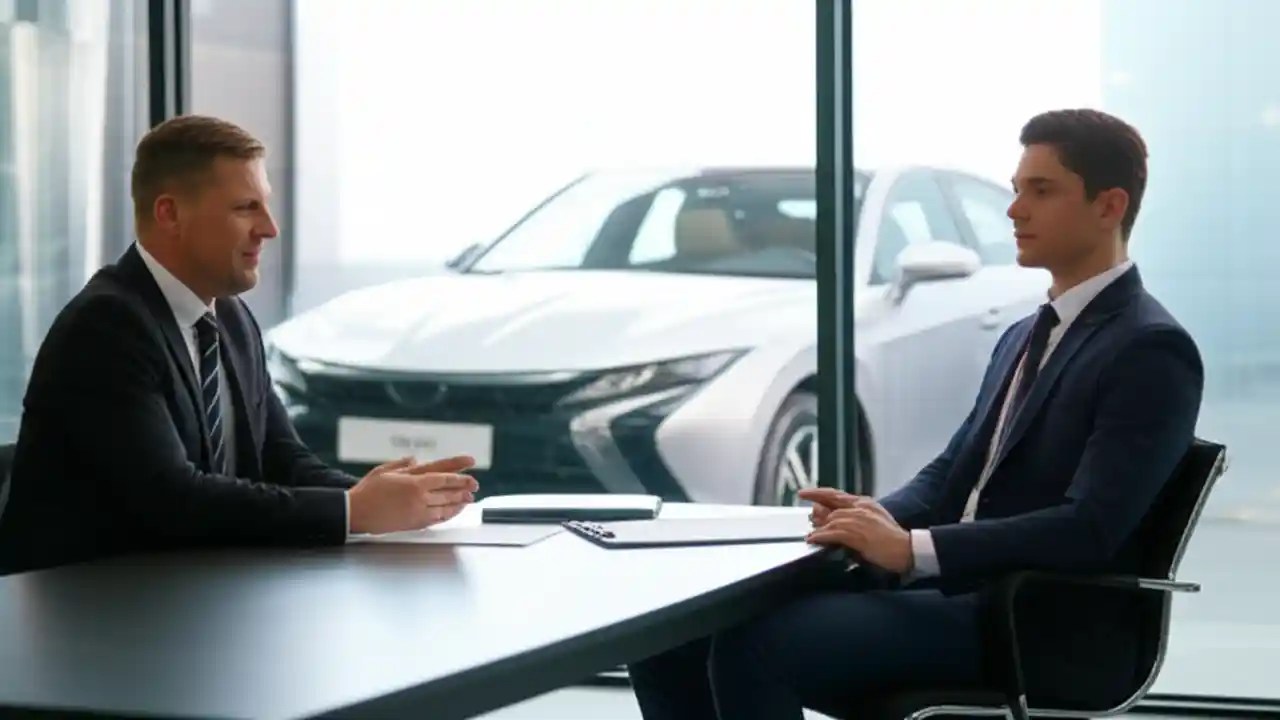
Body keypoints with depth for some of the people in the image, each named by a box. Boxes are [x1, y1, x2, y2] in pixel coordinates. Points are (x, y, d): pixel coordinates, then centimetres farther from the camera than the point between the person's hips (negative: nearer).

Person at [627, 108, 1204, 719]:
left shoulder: (1151, 351, -9)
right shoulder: (1025, 337, 21)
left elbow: (1089, 529, -20)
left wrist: (911, 548, -24)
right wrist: (876, 518, -3)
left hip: (1040, 638, -9)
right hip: (948, 594, 9)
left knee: (755, 642, -26)